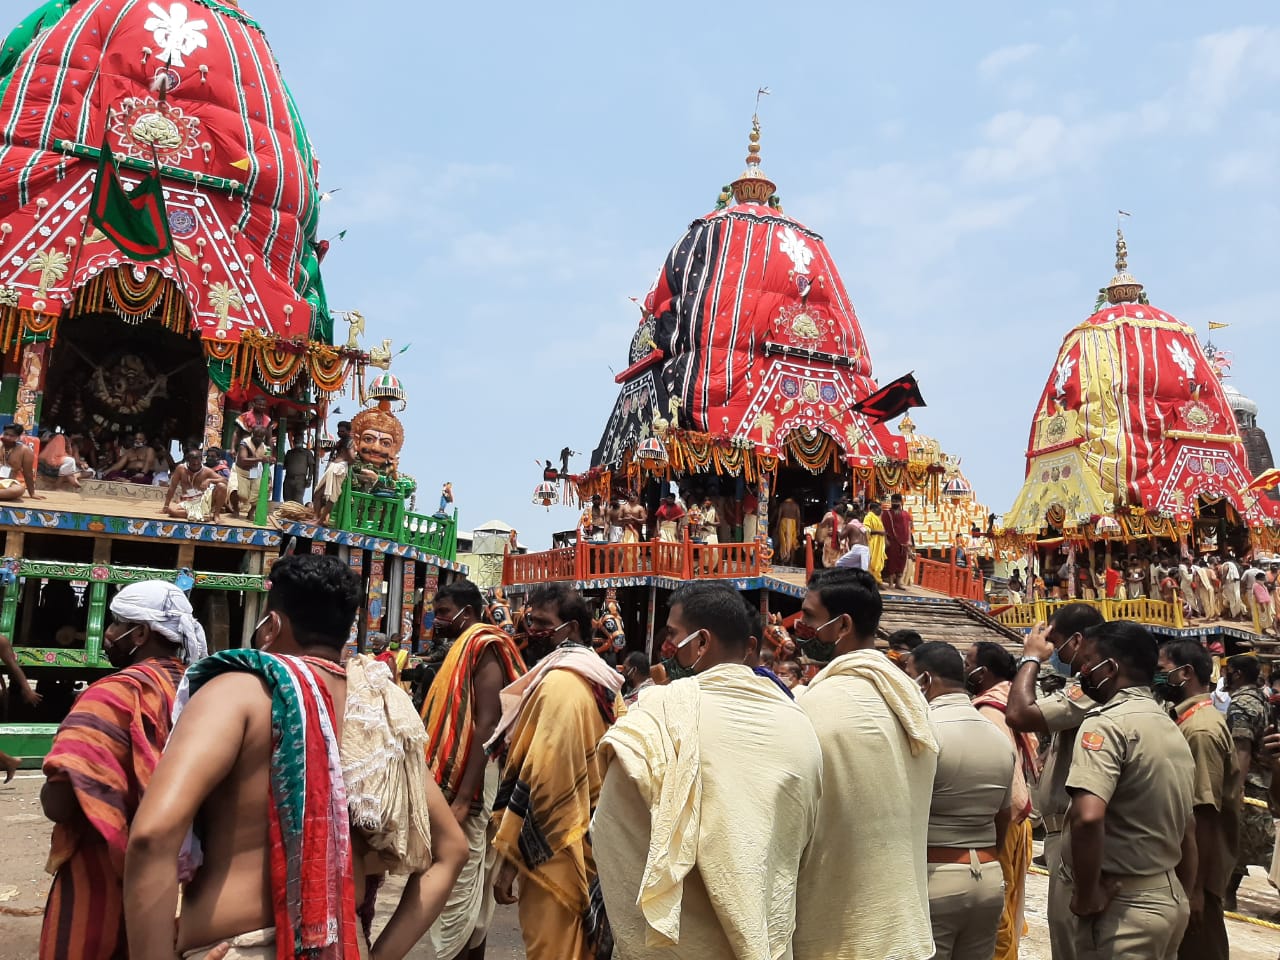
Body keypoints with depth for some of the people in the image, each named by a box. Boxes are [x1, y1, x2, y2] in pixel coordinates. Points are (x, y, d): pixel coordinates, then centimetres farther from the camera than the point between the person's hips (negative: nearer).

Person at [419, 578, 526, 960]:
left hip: (463, 791, -9)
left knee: (458, 892, -4)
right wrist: (450, 792, 15)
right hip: (449, 786, 9)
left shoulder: (484, 649, -12)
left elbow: (487, 726, -21)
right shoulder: (461, 651, 16)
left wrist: (463, 799, -25)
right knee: (466, 893, 15)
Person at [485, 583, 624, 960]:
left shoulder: (559, 682, -20)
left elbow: (542, 777, -25)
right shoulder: (602, 679, 9)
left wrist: (508, 854, -19)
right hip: (590, 842, 9)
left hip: (554, 849, -9)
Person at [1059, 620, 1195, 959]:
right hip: (1169, 897, 9)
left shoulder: (1108, 722, -18)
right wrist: (1180, 898, 24)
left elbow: (1088, 817, -32)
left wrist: (1086, 895, -19)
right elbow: (1189, 830, 18)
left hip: (1123, 905, -9)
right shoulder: (1172, 729, 10)